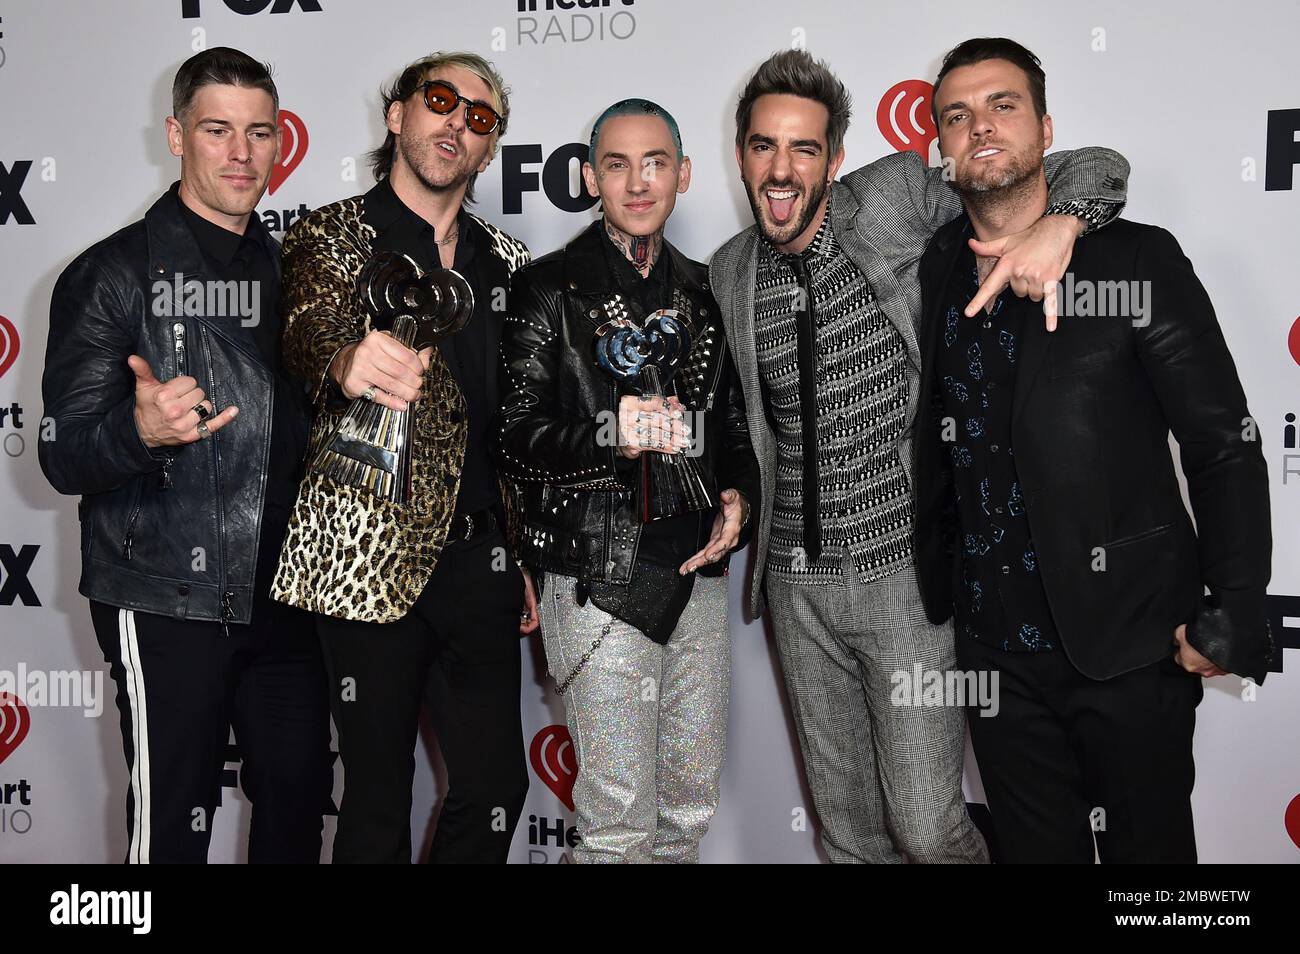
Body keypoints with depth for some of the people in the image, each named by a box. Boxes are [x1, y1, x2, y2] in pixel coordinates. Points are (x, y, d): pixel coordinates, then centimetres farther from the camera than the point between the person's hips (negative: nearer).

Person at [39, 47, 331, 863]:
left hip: (282, 595, 6)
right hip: (166, 603, -5)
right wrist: (140, 429, -31)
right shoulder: (114, 274, -5)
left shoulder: (287, 269, 13)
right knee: (174, 822, 0)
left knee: (300, 799, 12)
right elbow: (65, 456, -12)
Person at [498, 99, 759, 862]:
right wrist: (609, 432, -25)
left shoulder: (703, 291, 13)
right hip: (599, 577, -5)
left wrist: (739, 494, 0)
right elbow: (515, 435, -9)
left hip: (697, 570, 6)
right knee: (620, 812, -3)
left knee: (693, 797, 14)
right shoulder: (550, 289, -3)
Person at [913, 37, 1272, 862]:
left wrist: (1231, 619, -14)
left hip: (1131, 645, -3)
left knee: (1149, 846, 12)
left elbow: (1226, 448, -8)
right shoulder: (935, 273, 5)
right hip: (998, 647, 4)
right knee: (1036, 847, 16)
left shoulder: (1137, 260, -7)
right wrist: (939, 595, 11)